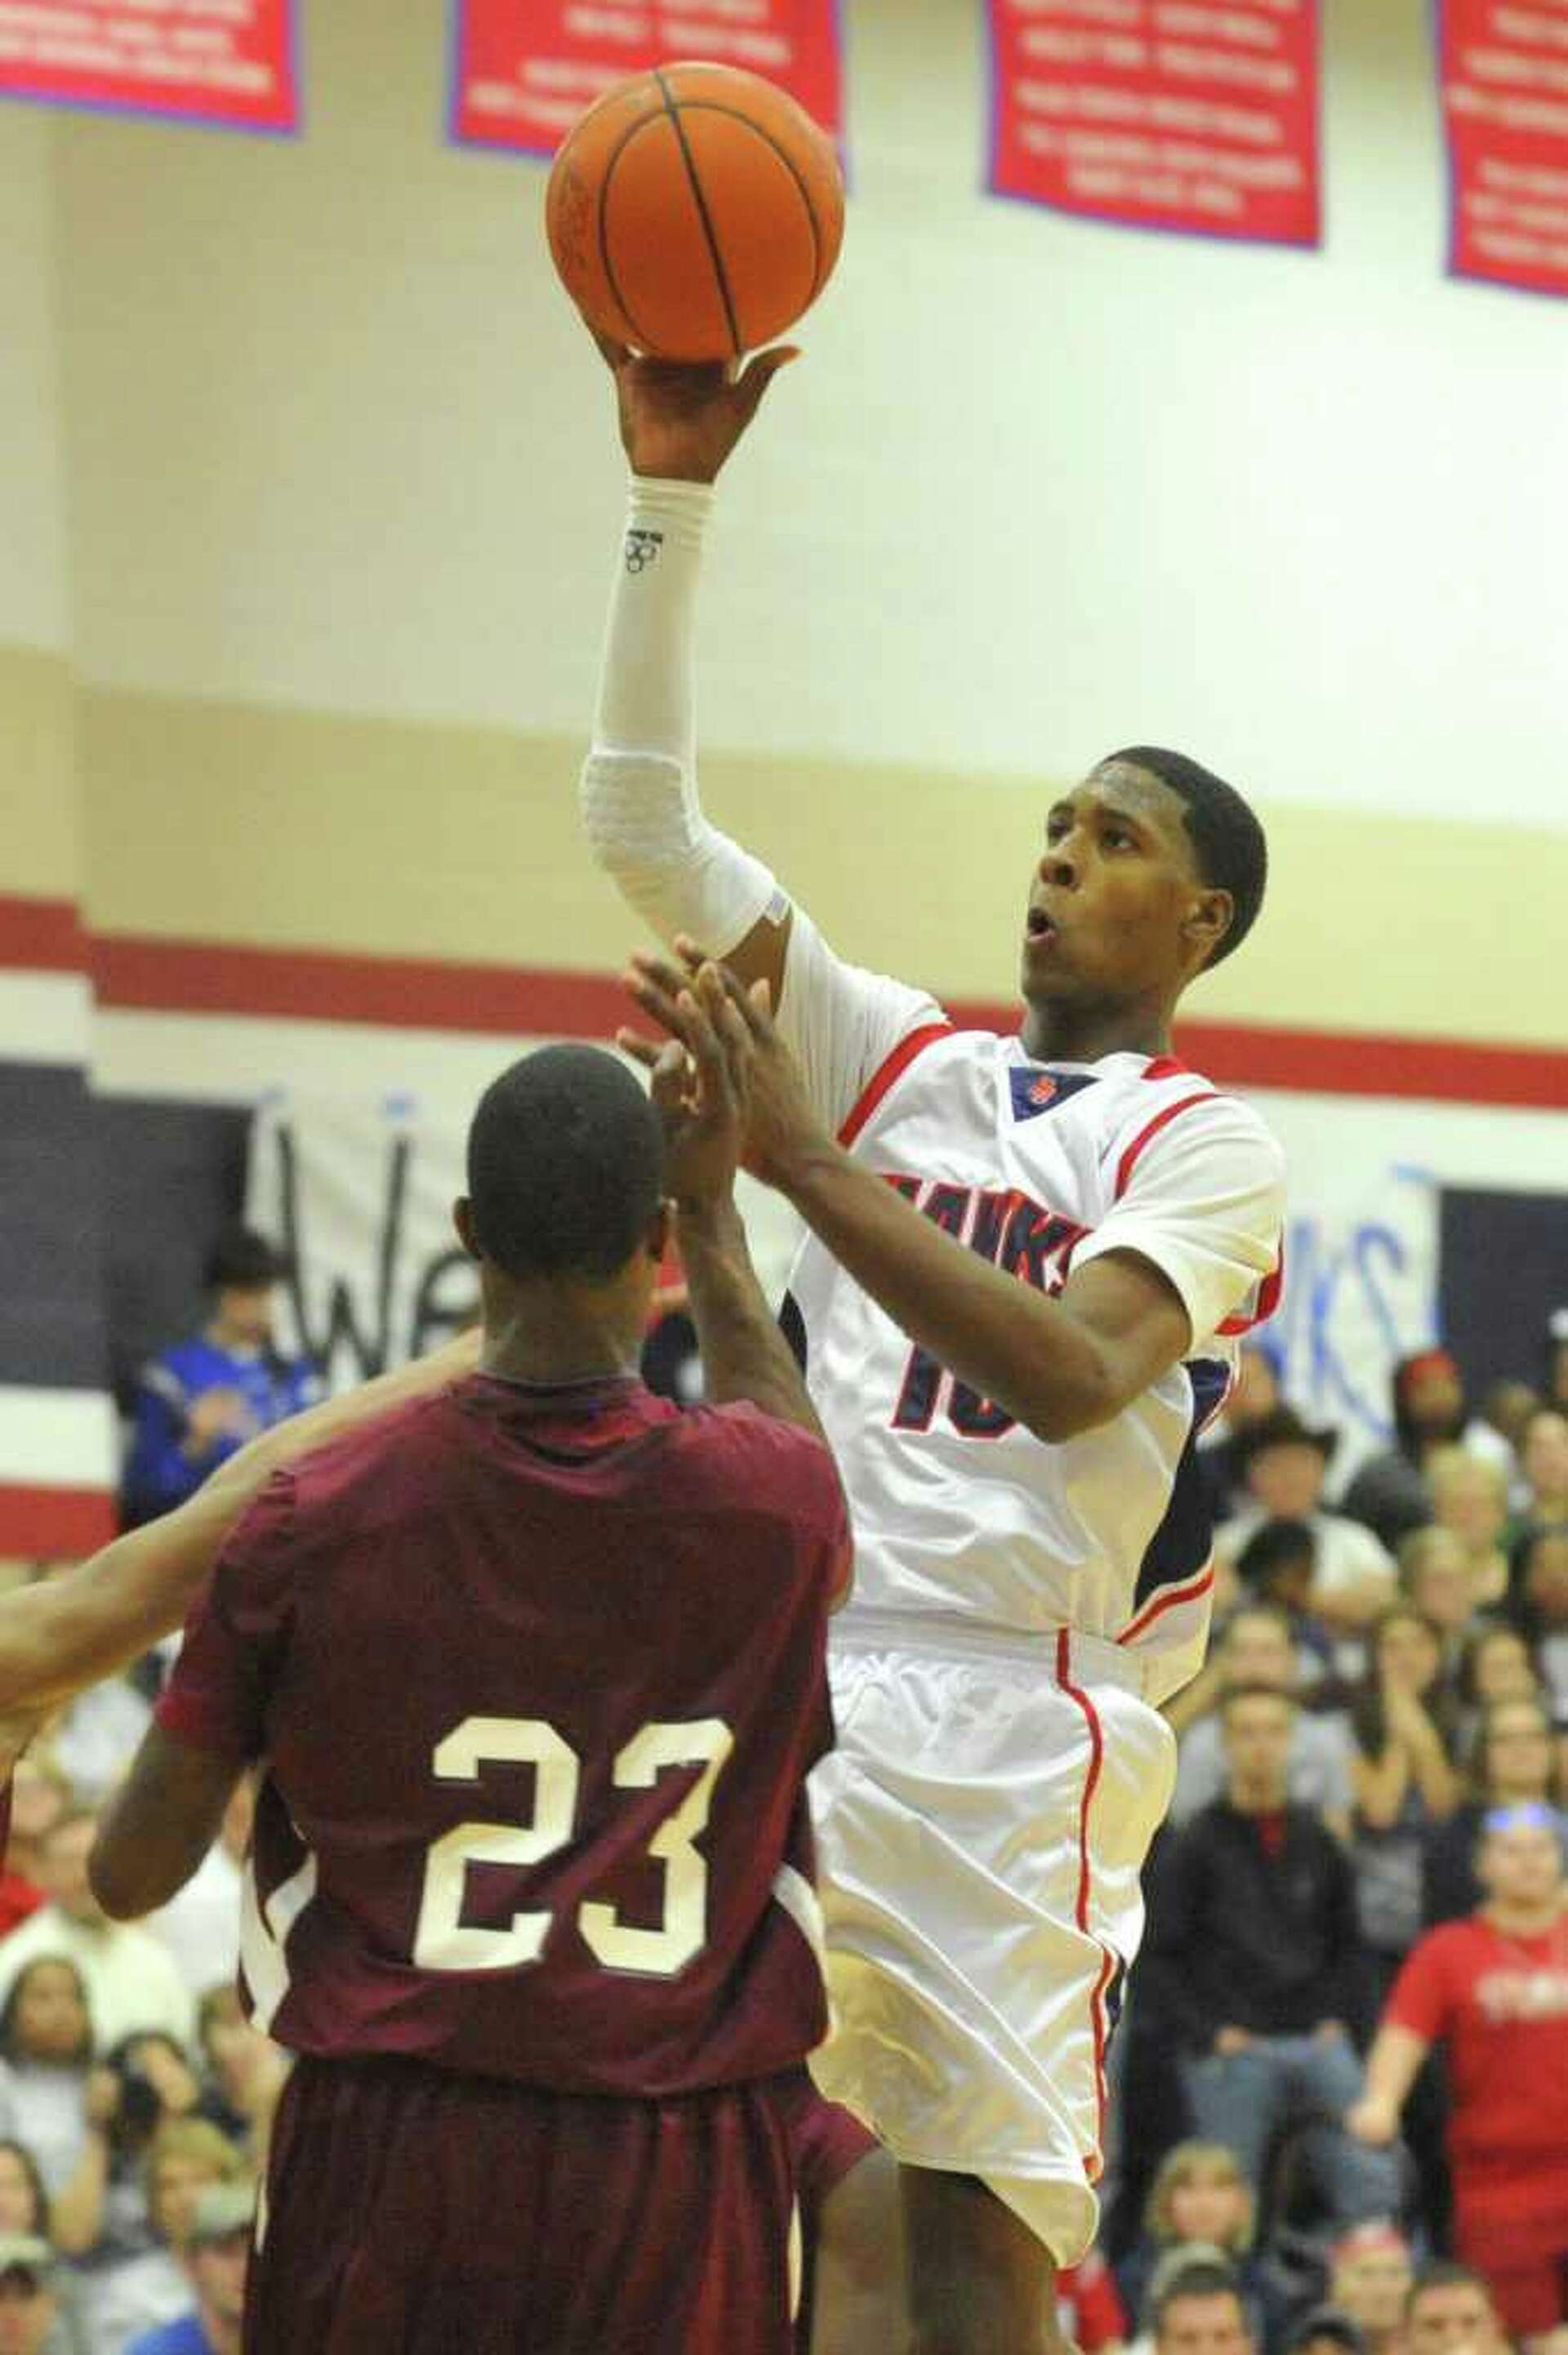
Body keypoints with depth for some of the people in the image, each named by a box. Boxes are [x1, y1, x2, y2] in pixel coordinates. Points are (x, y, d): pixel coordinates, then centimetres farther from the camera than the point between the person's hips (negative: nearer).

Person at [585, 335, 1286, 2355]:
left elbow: (1072, 1373, -19)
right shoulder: (902, 1058, 16)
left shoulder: (1207, 1148, 0)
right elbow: (643, 819, 10)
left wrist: (796, 1160, -22)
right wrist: (672, 487, 1)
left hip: (1007, 1715, -5)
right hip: (777, 1668, 5)